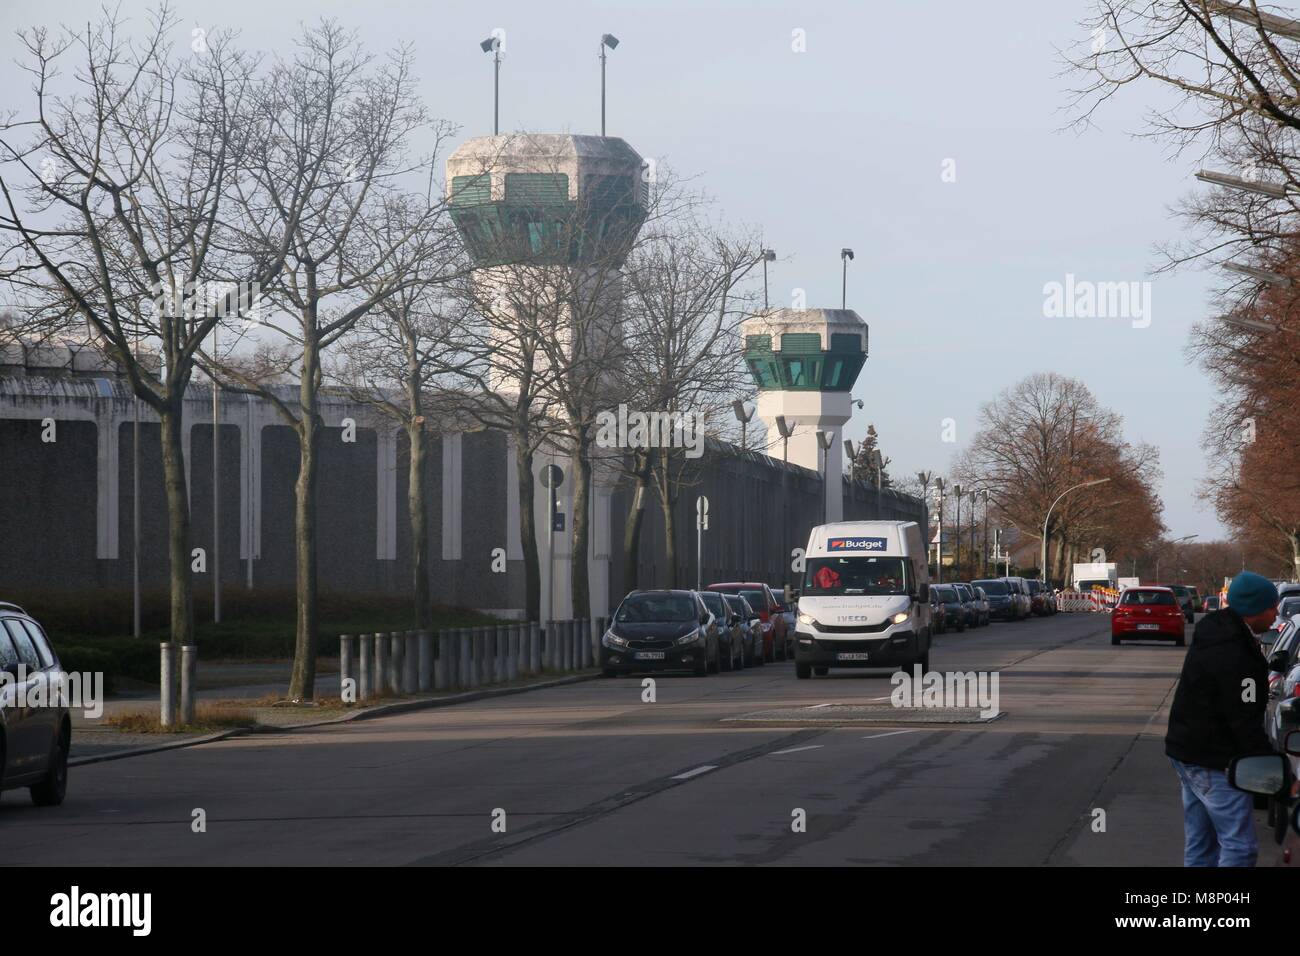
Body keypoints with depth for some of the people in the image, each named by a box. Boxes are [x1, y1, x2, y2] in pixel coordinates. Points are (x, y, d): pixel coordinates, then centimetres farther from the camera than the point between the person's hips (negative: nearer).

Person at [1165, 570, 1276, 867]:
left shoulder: (1212, 632, 7)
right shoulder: (1235, 657, -25)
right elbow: (1245, 722, -24)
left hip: (1188, 753, 10)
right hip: (1215, 763, -10)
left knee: (1199, 845, 15)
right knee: (1239, 846, -8)